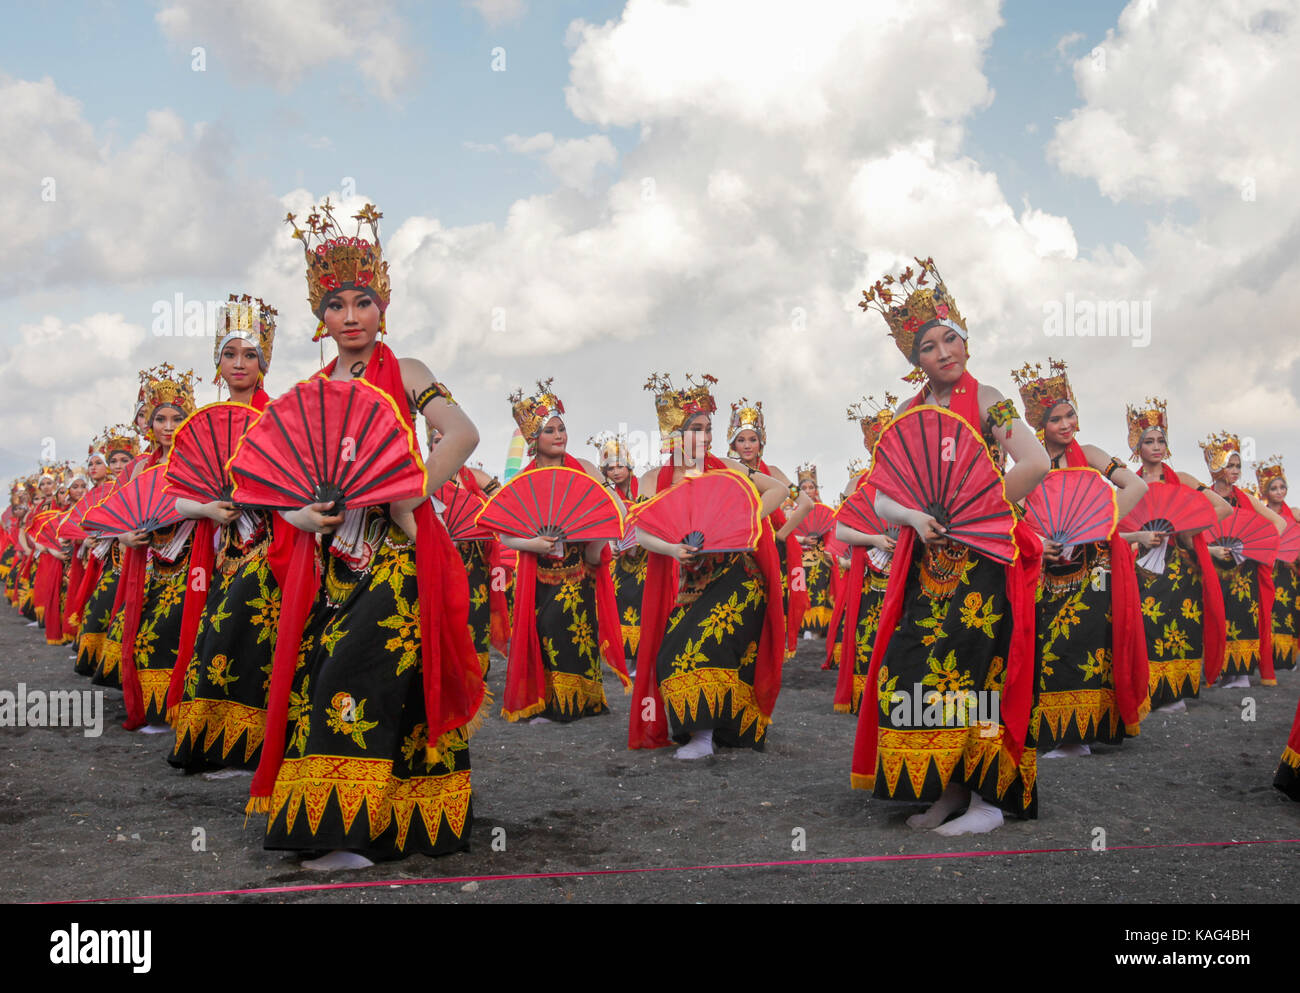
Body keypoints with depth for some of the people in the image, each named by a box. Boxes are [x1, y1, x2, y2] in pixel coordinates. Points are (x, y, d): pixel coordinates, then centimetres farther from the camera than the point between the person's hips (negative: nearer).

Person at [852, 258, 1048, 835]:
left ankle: (988, 797, -2)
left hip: (982, 557, -5)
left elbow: (1036, 465, -16)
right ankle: (947, 790, 9)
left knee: (975, 669, -10)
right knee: (912, 669, -1)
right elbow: (881, 497, 8)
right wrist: (915, 518, -13)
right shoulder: (907, 414, 11)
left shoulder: (984, 399, -3)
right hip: (926, 561, 5)